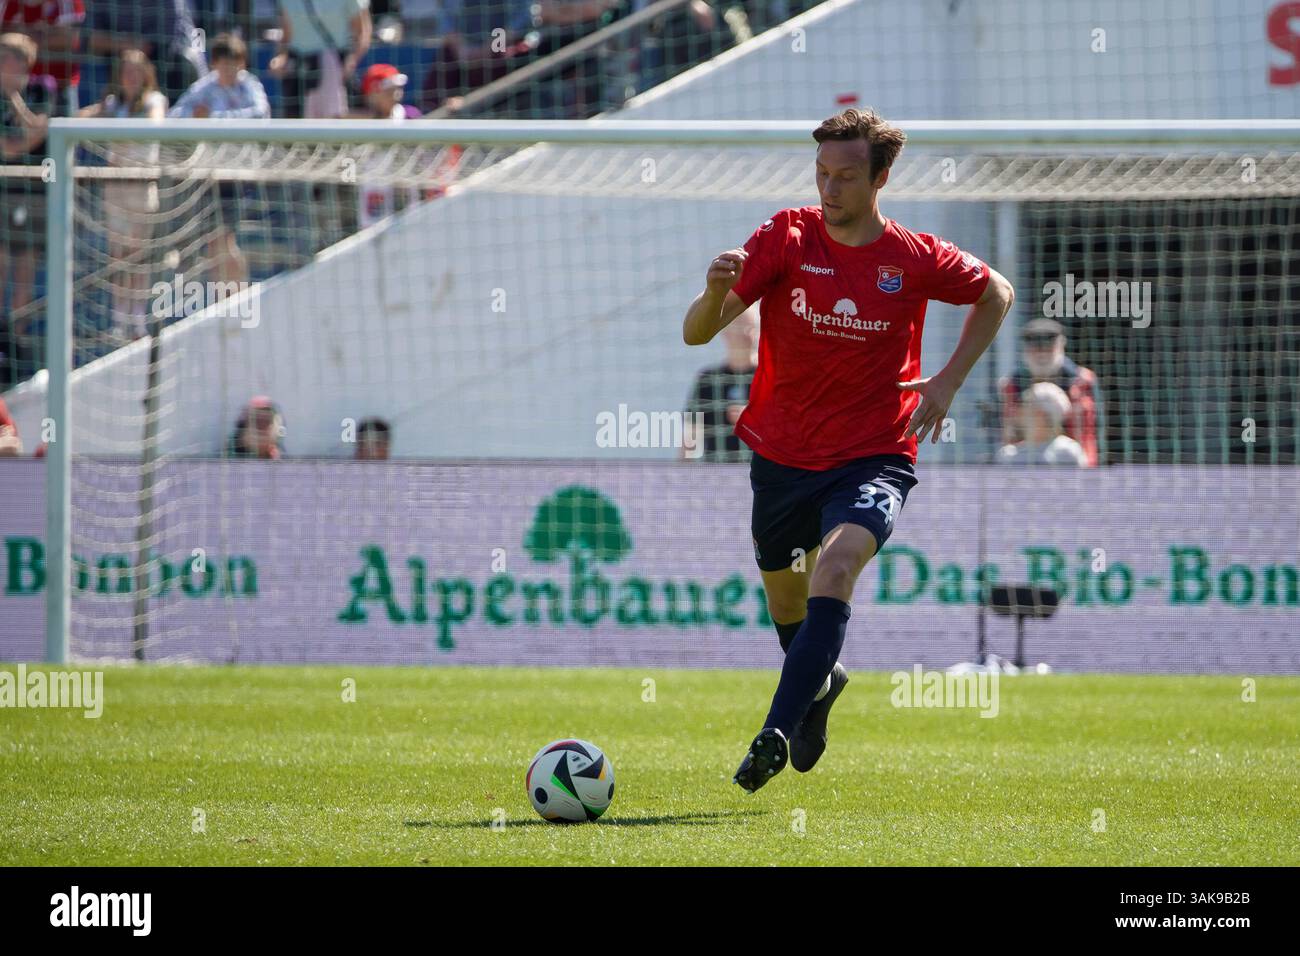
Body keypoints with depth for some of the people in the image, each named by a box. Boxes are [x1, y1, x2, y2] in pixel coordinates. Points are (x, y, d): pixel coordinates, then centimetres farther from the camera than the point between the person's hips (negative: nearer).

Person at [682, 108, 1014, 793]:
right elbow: (696, 332, -13)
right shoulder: (786, 238, -7)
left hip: (873, 459, -3)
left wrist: (948, 381, 2)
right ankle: (820, 685, 52)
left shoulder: (916, 259, -7)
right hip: (781, 454, 3)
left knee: (834, 572, -29)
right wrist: (716, 292, -37)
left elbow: (996, 295, 14)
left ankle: (776, 735, -33)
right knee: (784, 599, 18)